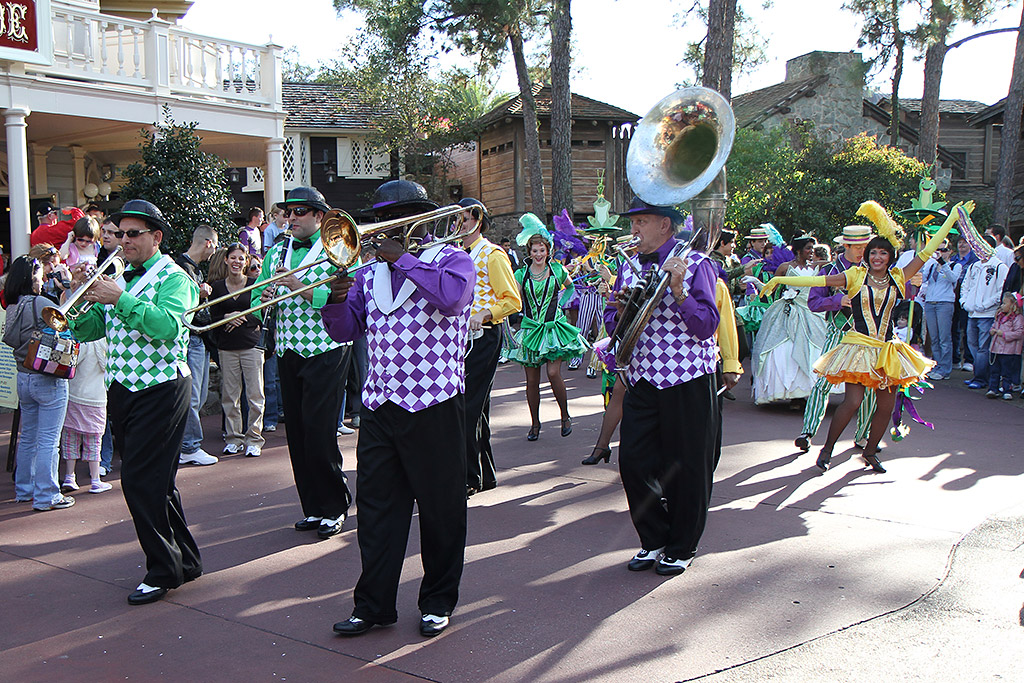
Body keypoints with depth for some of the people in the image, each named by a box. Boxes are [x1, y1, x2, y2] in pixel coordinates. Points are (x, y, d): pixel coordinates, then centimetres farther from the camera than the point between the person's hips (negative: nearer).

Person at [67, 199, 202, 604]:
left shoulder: (173, 277, -8)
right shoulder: (118, 278, 14)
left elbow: (168, 326, -26)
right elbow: (87, 330, 10)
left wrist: (120, 299, -27)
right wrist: (82, 296, -7)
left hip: (160, 391, -7)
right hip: (121, 389, 8)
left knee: (140, 480, -9)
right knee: (154, 481, 13)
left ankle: (163, 570, 4)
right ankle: (185, 561, 26)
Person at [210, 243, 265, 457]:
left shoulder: (254, 284, 3)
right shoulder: (217, 287, 8)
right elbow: (213, 317, 7)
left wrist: (242, 319, -12)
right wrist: (227, 318, -12)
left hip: (251, 344, -2)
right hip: (227, 347, 2)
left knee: (255, 395, -4)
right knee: (229, 395, 3)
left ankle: (254, 439, 5)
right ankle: (233, 438, 14)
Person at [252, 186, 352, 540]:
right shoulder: (277, 253, 15)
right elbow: (256, 298, 15)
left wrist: (300, 286, -23)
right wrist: (264, 300, -8)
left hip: (326, 352, -6)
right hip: (287, 351, 6)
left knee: (319, 430, -9)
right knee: (297, 432, 8)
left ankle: (334, 507, 6)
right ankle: (313, 507, 19)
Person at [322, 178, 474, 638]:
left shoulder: (451, 259, 1)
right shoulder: (371, 271, 15)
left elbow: (452, 296, -23)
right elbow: (344, 331, 12)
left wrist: (403, 259, -15)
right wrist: (336, 301, -8)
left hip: (433, 406, -5)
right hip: (378, 406, 5)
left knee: (440, 507, 6)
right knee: (376, 506, 8)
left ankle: (438, 601, 21)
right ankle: (373, 604, 19)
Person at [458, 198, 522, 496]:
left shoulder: (492, 254, -6)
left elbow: (513, 301, -11)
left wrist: (484, 314, -25)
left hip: (483, 337, -8)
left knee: (468, 407, -10)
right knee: (475, 409, 11)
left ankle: (469, 478, -3)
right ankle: (485, 475, 20)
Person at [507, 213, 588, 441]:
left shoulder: (557, 269, 3)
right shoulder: (521, 274, 3)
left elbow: (570, 287, 22)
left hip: (554, 327, -1)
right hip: (530, 329, 1)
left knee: (553, 373, -14)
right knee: (532, 379, 3)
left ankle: (565, 416, 9)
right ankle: (535, 423, 18)